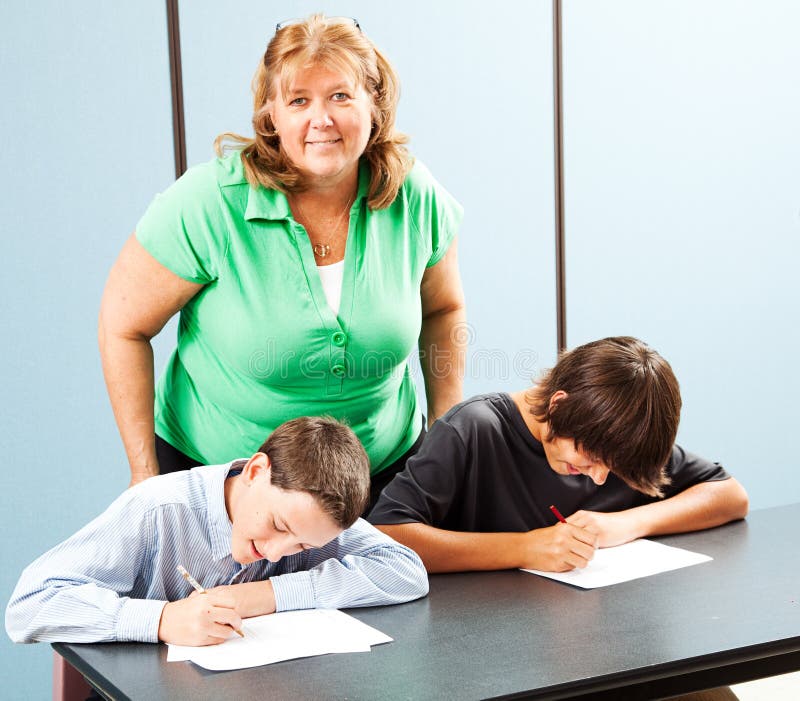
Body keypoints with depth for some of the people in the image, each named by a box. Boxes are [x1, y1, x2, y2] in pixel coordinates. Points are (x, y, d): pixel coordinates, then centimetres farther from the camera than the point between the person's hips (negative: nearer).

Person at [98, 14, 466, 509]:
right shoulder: (207, 205, -21)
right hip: (215, 470, -2)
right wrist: (146, 474, -10)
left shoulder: (417, 200, -10)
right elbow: (124, 328, -11)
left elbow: (443, 309, 8)